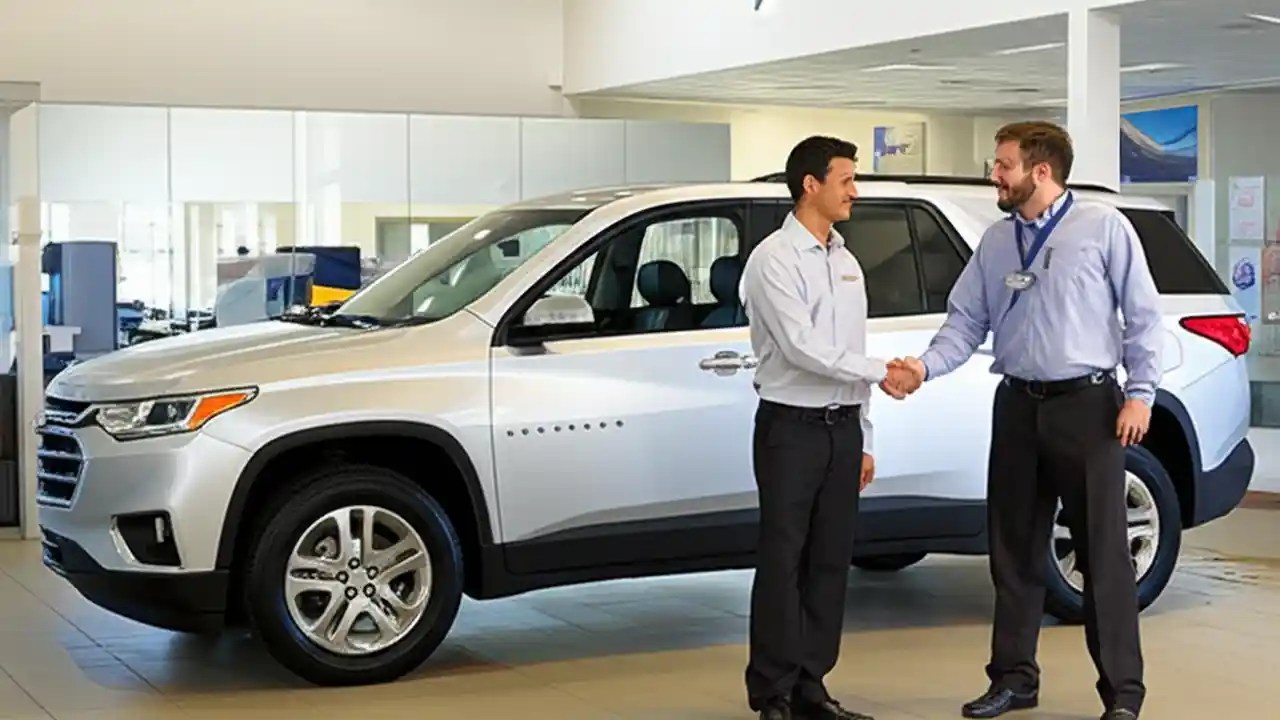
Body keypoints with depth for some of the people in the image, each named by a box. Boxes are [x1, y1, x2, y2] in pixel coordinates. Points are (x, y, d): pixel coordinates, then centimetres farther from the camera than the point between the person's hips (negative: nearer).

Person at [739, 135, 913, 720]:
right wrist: (880, 371, -16)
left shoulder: (846, 262, 13)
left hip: (842, 427, 7)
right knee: (783, 562, -4)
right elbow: (802, 347, -19)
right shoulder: (774, 260, -10)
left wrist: (863, 438, 15)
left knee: (830, 561, 8)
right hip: (792, 428, -7)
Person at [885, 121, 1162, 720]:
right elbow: (966, 322, 6)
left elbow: (1143, 315, -4)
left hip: (1087, 405, -5)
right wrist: (927, 365, -11)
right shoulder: (996, 241, 9)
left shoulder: (1103, 227, -4)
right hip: (1018, 407, 5)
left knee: (1103, 551, -1)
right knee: (1014, 549, 11)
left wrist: (1140, 393, -10)